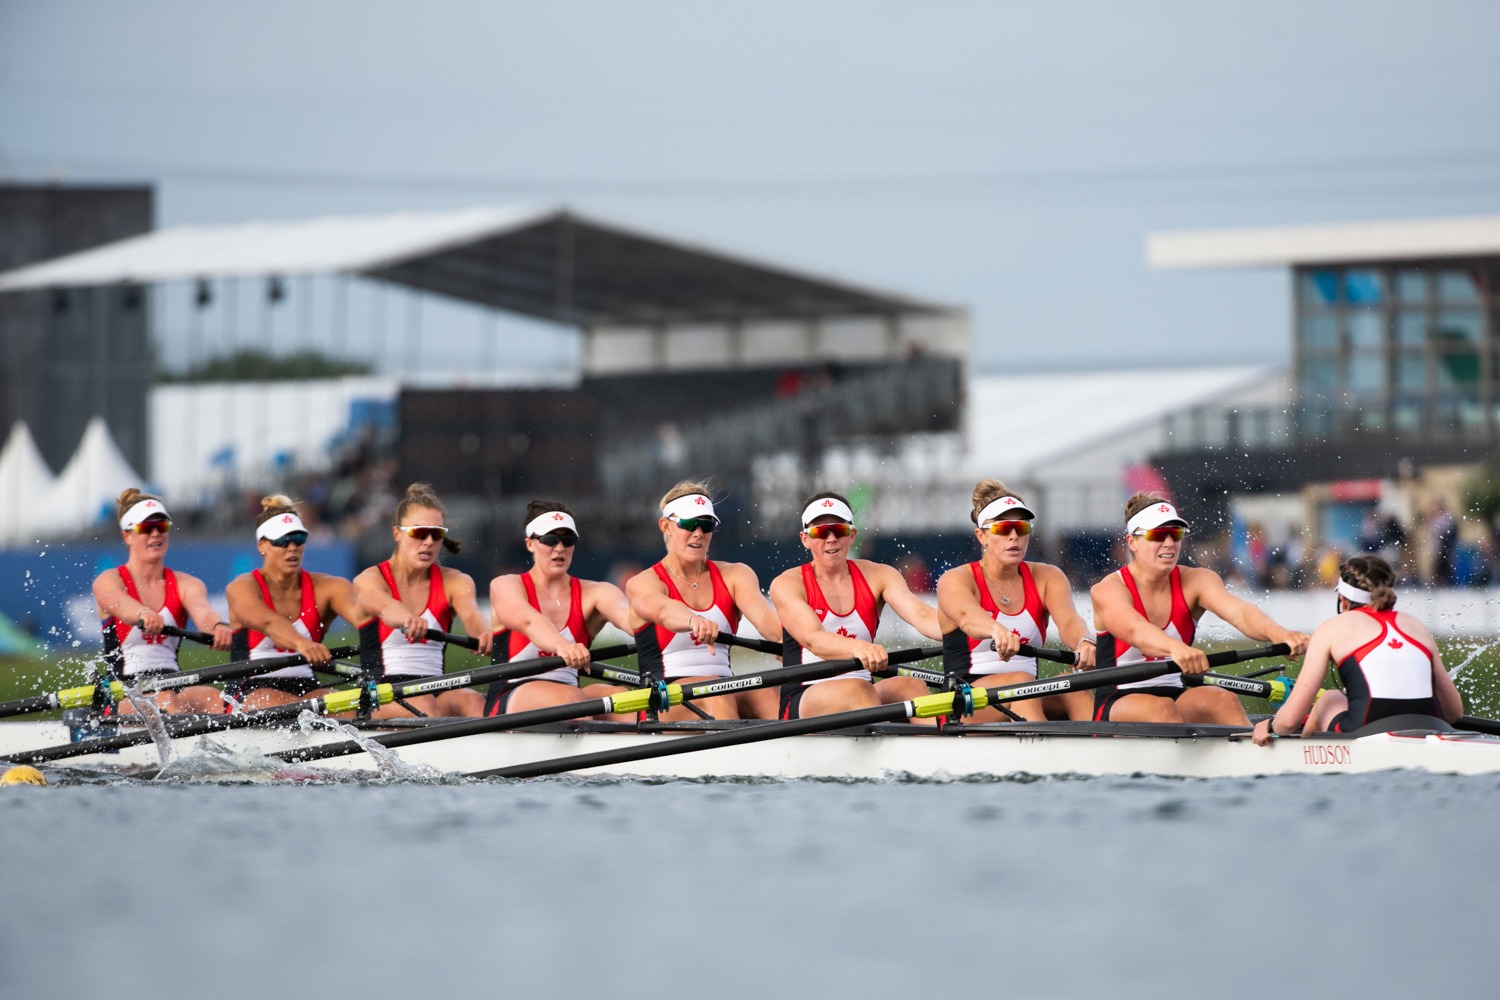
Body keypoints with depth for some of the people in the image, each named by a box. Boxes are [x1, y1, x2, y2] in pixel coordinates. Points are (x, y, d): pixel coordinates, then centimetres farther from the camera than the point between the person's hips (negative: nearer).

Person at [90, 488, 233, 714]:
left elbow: (202, 610, -10)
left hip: (174, 684, 3)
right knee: (163, 698, -36)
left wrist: (218, 626, -37)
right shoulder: (108, 581, 4)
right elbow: (121, 604, -22)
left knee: (215, 699, -29)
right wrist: (145, 616, -48)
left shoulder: (186, 585, 14)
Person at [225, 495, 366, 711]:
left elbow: (356, 611, -15)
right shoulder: (242, 588, -2)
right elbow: (268, 622, -25)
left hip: (307, 690, 3)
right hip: (251, 691, -3)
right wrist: (301, 644, -47)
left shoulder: (324, 587, 7)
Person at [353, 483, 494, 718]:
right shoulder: (369, 580, 1)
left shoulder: (455, 582, 12)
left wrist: (483, 633, -39)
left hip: (437, 691, 3)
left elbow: (470, 613, -12)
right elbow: (384, 607, -25)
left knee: (472, 701, -30)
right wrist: (408, 619, -51)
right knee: (423, 704, -36)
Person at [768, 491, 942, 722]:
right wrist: (859, 648, -43)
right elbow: (813, 639, -21)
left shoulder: (877, 576, 10)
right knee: (857, 689, -34)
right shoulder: (787, 584, -1)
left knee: (911, 686, -28)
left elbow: (920, 615, -8)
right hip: (802, 701, -3)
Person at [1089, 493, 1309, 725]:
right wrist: (1176, 648, -54)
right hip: (1116, 704, -4)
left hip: (1176, 698, 4)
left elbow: (1239, 613, -17)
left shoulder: (1196, 581, 4)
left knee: (1223, 700, -26)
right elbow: (1135, 631, -31)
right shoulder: (1107, 590, -9)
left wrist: (1277, 634, -40)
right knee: (1162, 708, -35)